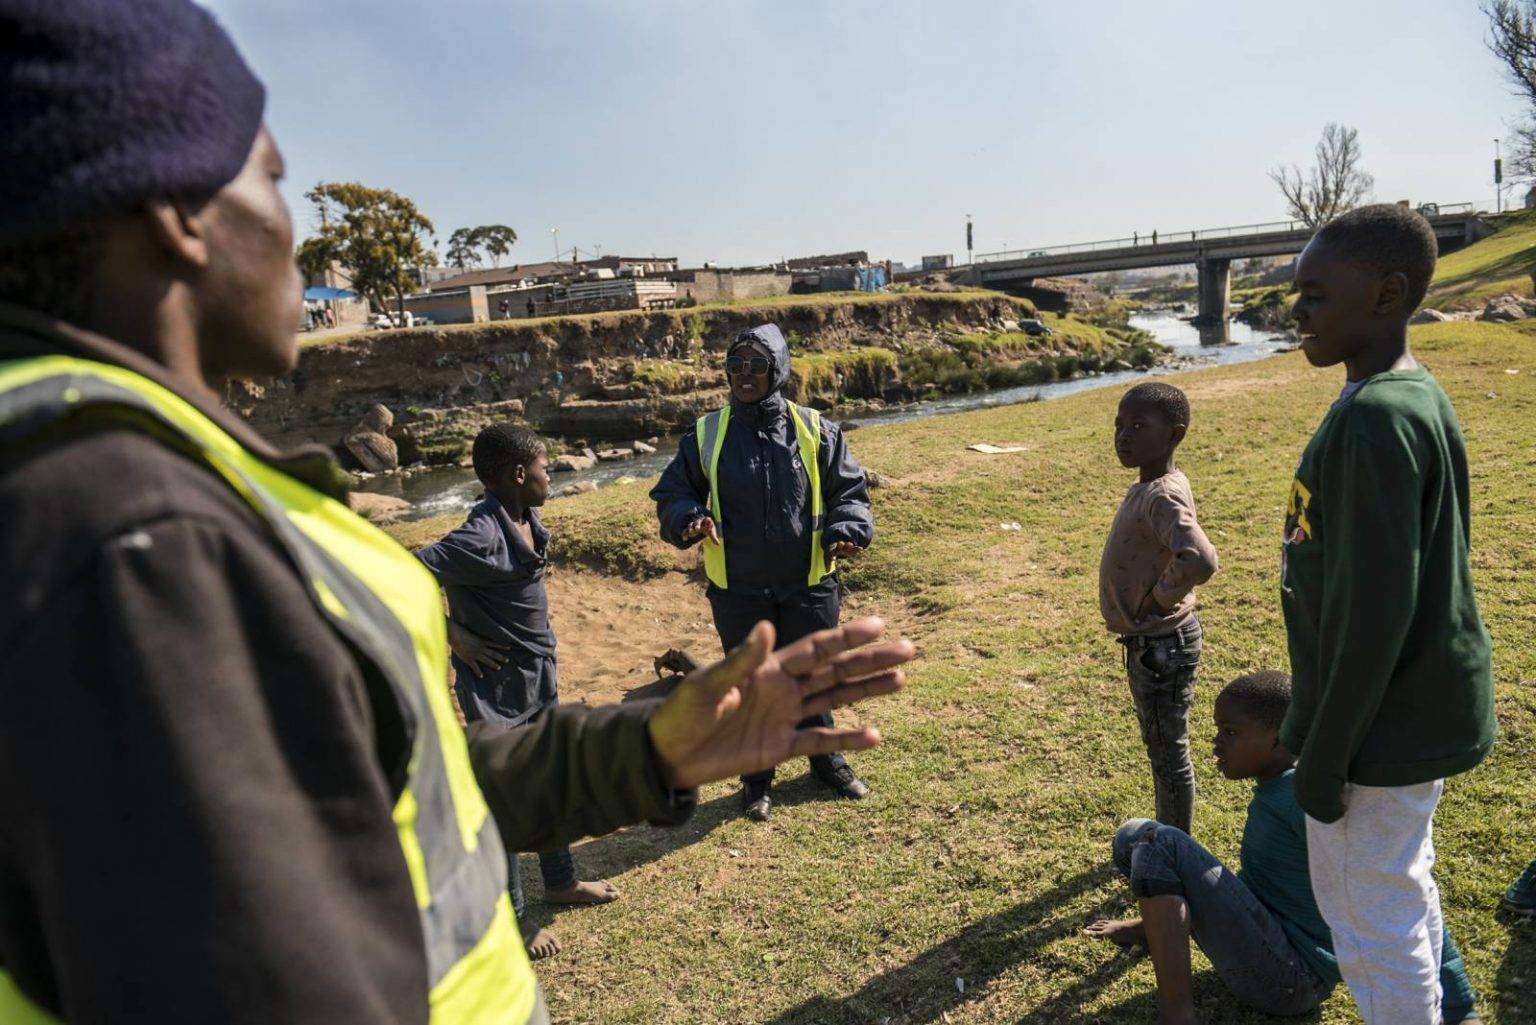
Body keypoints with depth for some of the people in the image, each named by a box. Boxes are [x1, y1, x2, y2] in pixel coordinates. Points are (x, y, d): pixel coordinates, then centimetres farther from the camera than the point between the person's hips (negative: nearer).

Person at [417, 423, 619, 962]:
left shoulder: (526, 519, 0)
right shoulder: (482, 536, -27)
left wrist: (540, 650, 11)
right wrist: (454, 638, -22)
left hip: (538, 674, 9)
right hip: (497, 683, -9)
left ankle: (561, 882, 41)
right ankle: (512, 915, 26)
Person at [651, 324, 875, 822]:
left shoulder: (815, 431, -2)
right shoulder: (705, 435, -2)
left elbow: (849, 491, 4)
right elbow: (670, 495, 3)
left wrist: (846, 530, -17)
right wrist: (690, 519, -19)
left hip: (810, 585, 1)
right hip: (738, 591, 0)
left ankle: (826, 758, 43)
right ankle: (757, 777, 35)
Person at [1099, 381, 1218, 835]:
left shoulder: (1162, 497, -25)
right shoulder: (1152, 486, 4)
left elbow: (1200, 561, -42)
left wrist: (1162, 596, -25)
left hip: (1161, 646, -10)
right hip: (1149, 642, 10)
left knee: (1169, 752, 7)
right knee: (1159, 746, 24)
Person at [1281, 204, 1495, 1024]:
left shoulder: (1377, 416, -24)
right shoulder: (1412, 399, 6)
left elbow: (1374, 610, -25)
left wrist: (1324, 754, -17)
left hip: (1381, 730, -9)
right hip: (1416, 709, 9)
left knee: (1373, 925, 7)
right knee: (1402, 899, 24)